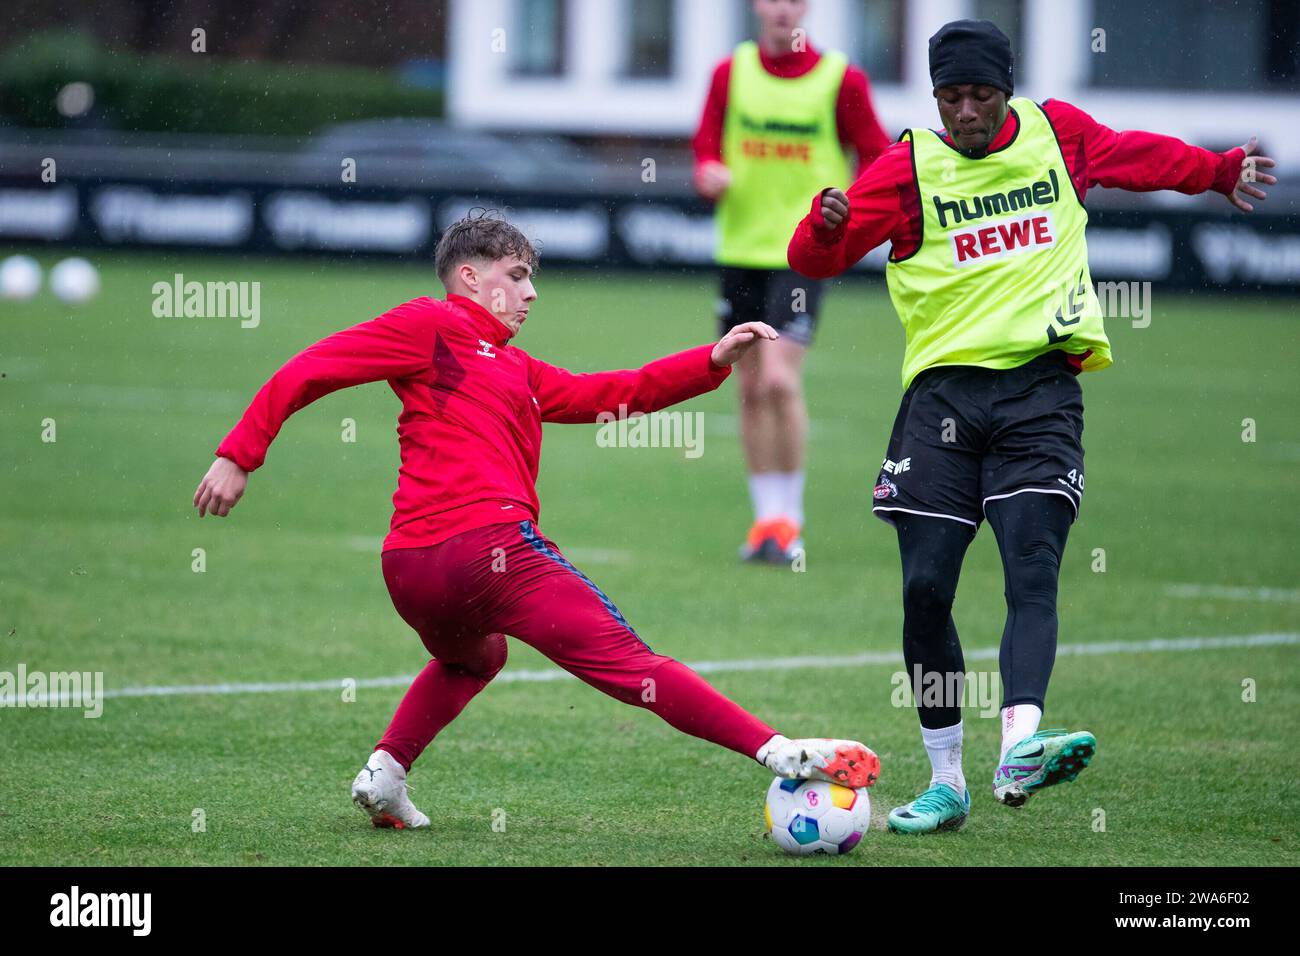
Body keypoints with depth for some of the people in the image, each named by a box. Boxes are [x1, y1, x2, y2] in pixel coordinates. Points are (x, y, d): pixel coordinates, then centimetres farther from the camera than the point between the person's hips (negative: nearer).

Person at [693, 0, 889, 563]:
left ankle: (788, 519, -6)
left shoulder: (840, 80, -3)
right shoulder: (731, 73, 6)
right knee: (750, 388, 7)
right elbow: (706, 148, 11)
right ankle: (767, 517, 18)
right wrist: (711, 174, -12)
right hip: (741, 247, 4)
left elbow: (876, 155, 4)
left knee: (779, 379, -17)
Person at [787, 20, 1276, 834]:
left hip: (1041, 391, 0)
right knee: (926, 589, -4)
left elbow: (1141, 155, 31)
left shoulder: (1058, 133, 10)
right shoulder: (908, 167, 2)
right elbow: (815, 259, -3)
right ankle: (947, 782, 10)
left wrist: (1222, 171, 32)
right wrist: (827, 225, -24)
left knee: (1032, 572, -18)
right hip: (944, 392, 0)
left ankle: (1020, 750, -34)